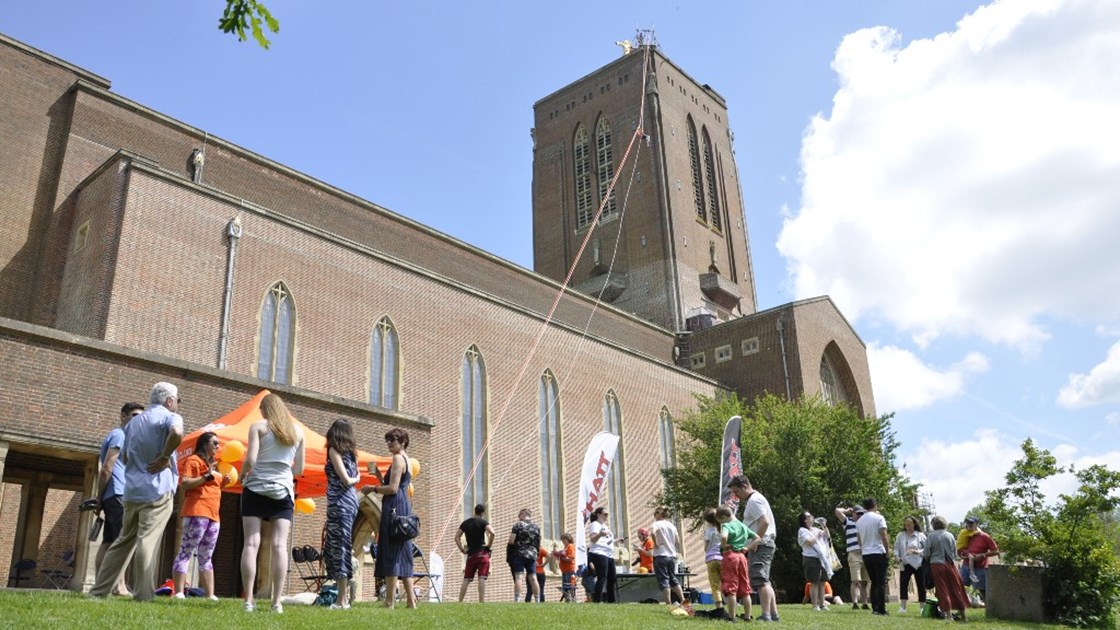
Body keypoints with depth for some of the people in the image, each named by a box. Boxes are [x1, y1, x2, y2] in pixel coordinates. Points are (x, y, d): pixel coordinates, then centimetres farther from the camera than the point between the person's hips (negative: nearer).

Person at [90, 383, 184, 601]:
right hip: (158, 489, -7)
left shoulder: (134, 422, 19)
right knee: (147, 541, -8)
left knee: (124, 540, 16)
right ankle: (143, 594, -9)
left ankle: (99, 589, 18)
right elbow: (177, 433, -29)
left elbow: (124, 456, 21)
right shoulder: (169, 417, -5)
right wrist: (165, 457, -17)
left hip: (132, 489, 7)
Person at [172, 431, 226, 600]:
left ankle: (210, 595, 7)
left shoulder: (212, 464, 25)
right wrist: (207, 476, -20)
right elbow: (184, 484, -14)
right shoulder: (194, 460, -2)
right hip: (197, 512, -9)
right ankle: (179, 593, -11)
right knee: (186, 552, -10)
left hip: (213, 514, 9)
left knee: (206, 557, 8)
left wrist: (223, 481, 15)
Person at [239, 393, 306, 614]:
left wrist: (242, 475, 8)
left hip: (255, 488, -2)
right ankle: (277, 601, -9)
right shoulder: (298, 431, 10)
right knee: (279, 545, -3)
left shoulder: (258, 426, 0)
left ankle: (248, 601, -8)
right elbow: (299, 469, 11)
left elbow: (250, 459, -12)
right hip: (283, 491, 2)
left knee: (251, 543, -3)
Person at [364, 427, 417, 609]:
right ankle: (411, 601, 11)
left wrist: (373, 488, -3)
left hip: (394, 508, -10)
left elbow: (393, 488, -14)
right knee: (403, 556, 10)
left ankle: (389, 602, -9)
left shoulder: (398, 458, -7)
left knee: (391, 554, -9)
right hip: (404, 507, 10)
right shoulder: (407, 460, 22)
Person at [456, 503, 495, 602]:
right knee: (482, 578, -7)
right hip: (482, 553, -4)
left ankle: (460, 602, 7)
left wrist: (462, 550, 12)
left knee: (466, 579, 9)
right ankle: (481, 601, -14)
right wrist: (489, 545, -7)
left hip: (470, 555, 4)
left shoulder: (465, 523, 12)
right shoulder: (483, 522, -3)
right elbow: (492, 533, -19)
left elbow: (457, 537, 11)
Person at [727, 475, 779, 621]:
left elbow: (764, 522, -24)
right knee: (764, 581, 15)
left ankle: (766, 616, -19)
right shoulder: (754, 499, 20)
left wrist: (755, 541, -19)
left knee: (760, 580, -15)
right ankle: (774, 615, 19)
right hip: (762, 545, 11)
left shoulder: (754, 500, -12)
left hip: (761, 545, -11)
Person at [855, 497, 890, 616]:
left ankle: (875, 608, 11)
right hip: (879, 553, -5)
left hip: (866, 555, 5)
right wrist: (887, 551, -6)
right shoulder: (878, 518, -6)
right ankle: (881, 609, -6)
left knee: (874, 582, 13)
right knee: (881, 582, -2)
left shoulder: (859, 521, 10)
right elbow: (884, 537, -12)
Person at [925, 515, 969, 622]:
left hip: (937, 565, -3)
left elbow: (926, 554, -6)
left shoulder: (931, 536, -7)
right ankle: (962, 614, 16)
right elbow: (955, 553, 11)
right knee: (956, 589, 11)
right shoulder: (950, 536, 3)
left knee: (943, 590, 2)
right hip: (950, 564, 3)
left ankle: (948, 613, 0)